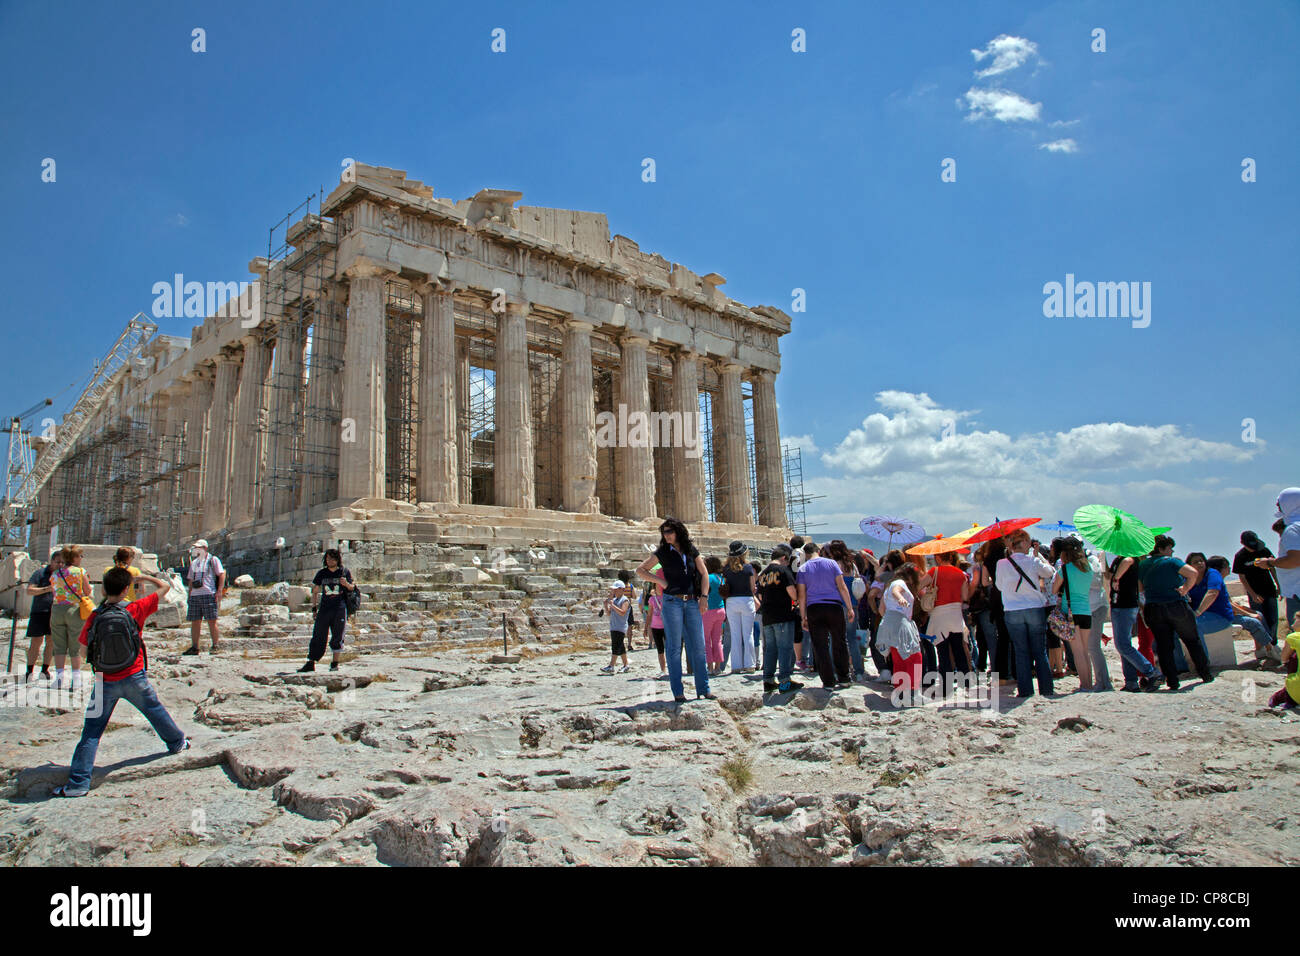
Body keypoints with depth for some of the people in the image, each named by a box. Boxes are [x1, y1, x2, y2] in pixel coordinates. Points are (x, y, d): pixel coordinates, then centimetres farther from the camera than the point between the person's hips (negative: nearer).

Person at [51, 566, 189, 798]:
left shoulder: (94, 618, -7)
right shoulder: (136, 610, -10)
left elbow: (83, 643, 7)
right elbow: (166, 587, -1)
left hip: (106, 683, 0)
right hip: (135, 678, 0)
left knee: (91, 732, 7)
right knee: (155, 710, 22)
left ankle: (78, 783, 6)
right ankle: (177, 742, 40)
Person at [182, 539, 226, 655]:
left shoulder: (213, 560, 3)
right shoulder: (194, 563, 21)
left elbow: (221, 575, -3)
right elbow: (191, 580, 25)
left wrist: (219, 591, -13)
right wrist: (189, 595, 17)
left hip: (209, 594, -6)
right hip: (195, 595, 6)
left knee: (211, 622, -6)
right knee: (195, 622, 5)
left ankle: (216, 646, 0)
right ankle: (194, 647, 11)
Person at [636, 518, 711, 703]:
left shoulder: (691, 550, 9)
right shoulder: (662, 553, 3)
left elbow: (704, 573, 11)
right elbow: (640, 570, 5)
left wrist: (704, 596, 1)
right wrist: (660, 581, -3)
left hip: (692, 603, 2)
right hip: (672, 602, -2)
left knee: (698, 647, 4)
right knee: (674, 648, 0)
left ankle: (703, 690, 11)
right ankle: (678, 692, 5)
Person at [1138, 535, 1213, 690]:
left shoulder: (1142, 564, 9)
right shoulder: (1171, 561, -6)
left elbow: (1140, 588, 7)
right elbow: (1193, 573, -19)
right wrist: (1185, 589, -9)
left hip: (1153, 611, 3)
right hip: (1177, 606, -3)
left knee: (1164, 646, 4)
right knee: (1192, 641, 14)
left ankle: (1172, 681, 1)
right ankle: (1205, 674, 24)